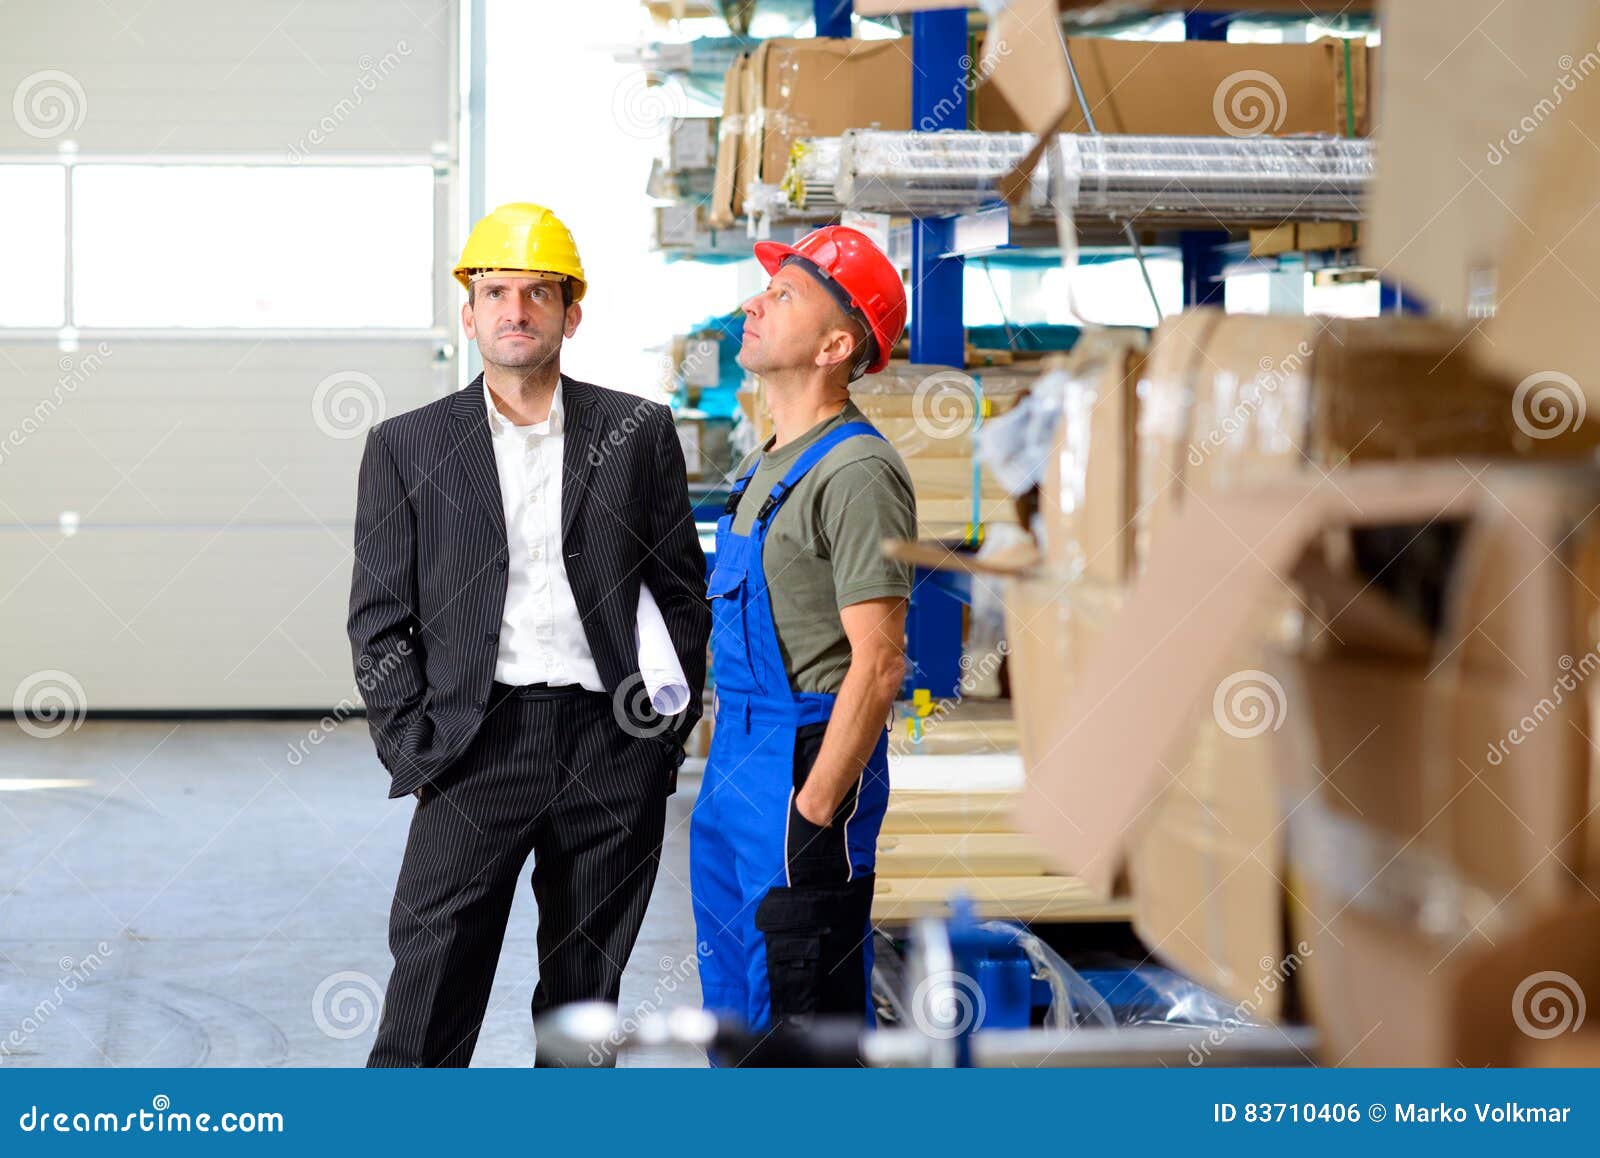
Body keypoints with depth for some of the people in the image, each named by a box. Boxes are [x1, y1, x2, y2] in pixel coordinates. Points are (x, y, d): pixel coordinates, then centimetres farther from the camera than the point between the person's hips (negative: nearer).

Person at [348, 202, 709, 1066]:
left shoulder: (638, 433, 8)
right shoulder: (406, 446, 6)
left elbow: (683, 590, 10)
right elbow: (379, 619, 5)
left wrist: (671, 728, 2)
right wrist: (413, 755, -4)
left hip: (612, 746, 1)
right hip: (478, 745, -1)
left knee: (585, 991, 10)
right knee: (429, 1000, -6)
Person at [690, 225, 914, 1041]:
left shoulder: (856, 472, -16)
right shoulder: (770, 465, 15)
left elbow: (877, 665, -20)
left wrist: (813, 810, -20)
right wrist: (728, 771, 18)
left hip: (803, 767, -10)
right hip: (738, 761, 10)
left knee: (804, 1019, -3)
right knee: (736, 1012, 17)